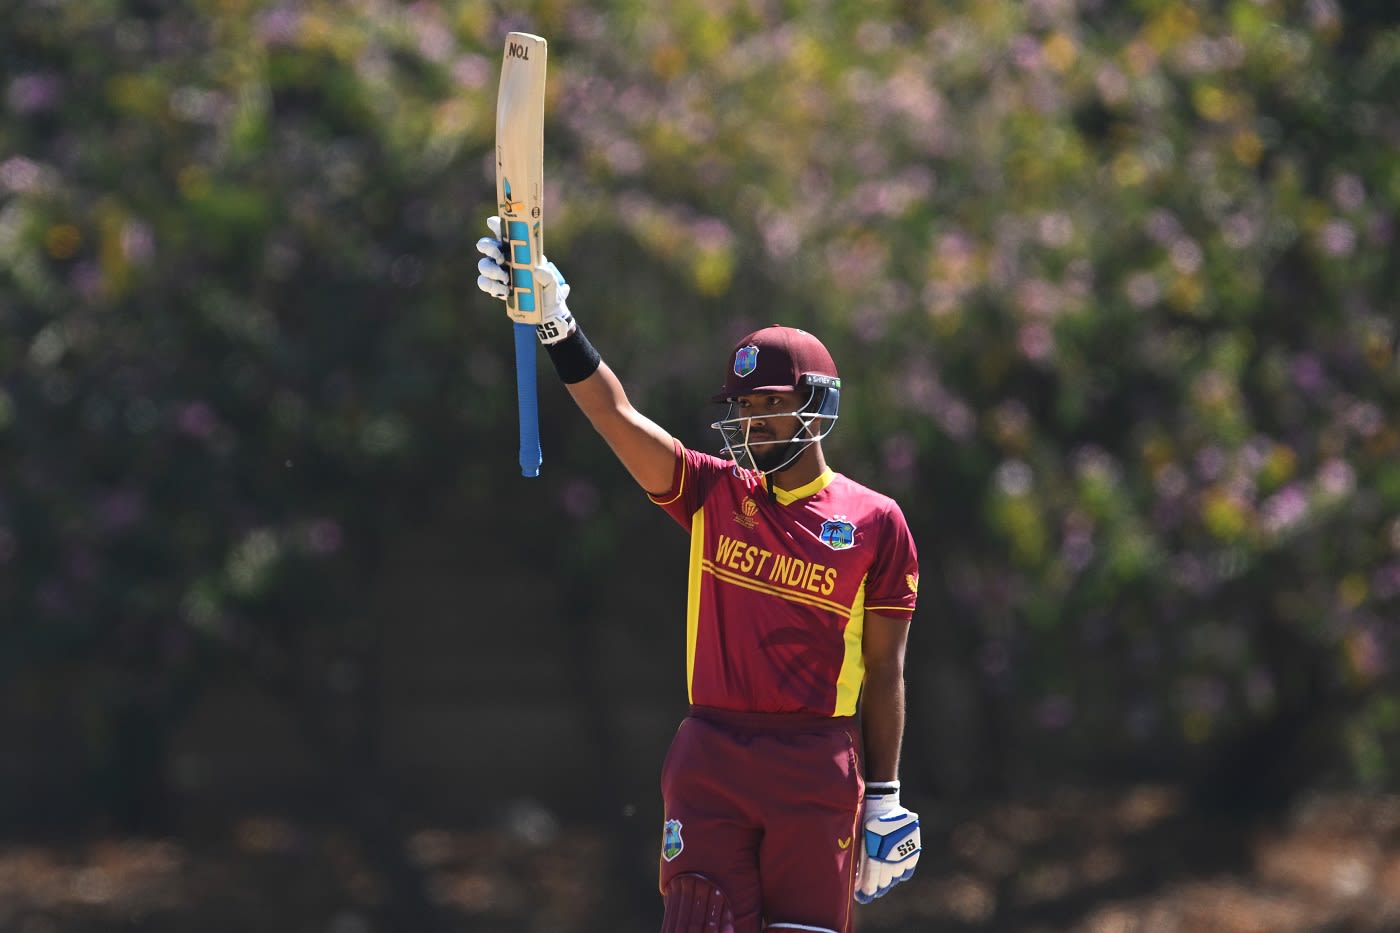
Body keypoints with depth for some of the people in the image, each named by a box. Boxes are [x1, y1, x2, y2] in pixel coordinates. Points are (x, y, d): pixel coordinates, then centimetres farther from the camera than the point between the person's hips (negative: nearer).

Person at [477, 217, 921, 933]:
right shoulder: (716, 495, 8)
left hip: (818, 766, -1)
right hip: (712, 758, 1)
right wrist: (554, 323, -17)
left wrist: (884, 796, 4)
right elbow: (617, 417, -4)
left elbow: (883, 672, 5)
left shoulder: (875, 523, 3)